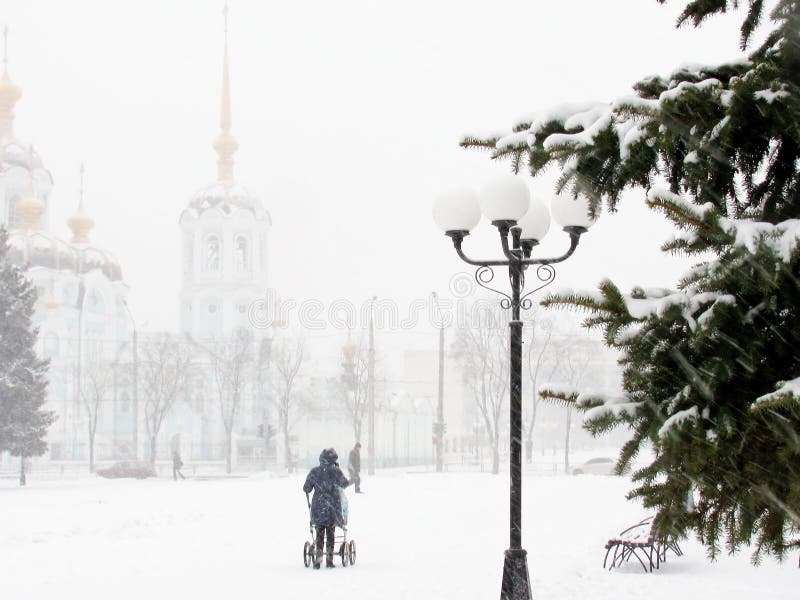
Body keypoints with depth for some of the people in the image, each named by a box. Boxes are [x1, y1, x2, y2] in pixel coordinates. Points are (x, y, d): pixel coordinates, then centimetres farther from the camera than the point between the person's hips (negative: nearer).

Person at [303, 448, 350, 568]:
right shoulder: (336, 471, -8)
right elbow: (344, 484, 6)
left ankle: (318, 559, 0)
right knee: (330, 533, 9)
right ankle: (329, 560, 7)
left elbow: (306, 488, 2)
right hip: (333, 507, -1)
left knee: (320, 533, 9)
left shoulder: (314, 471, -3)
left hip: (318, 507, 1)